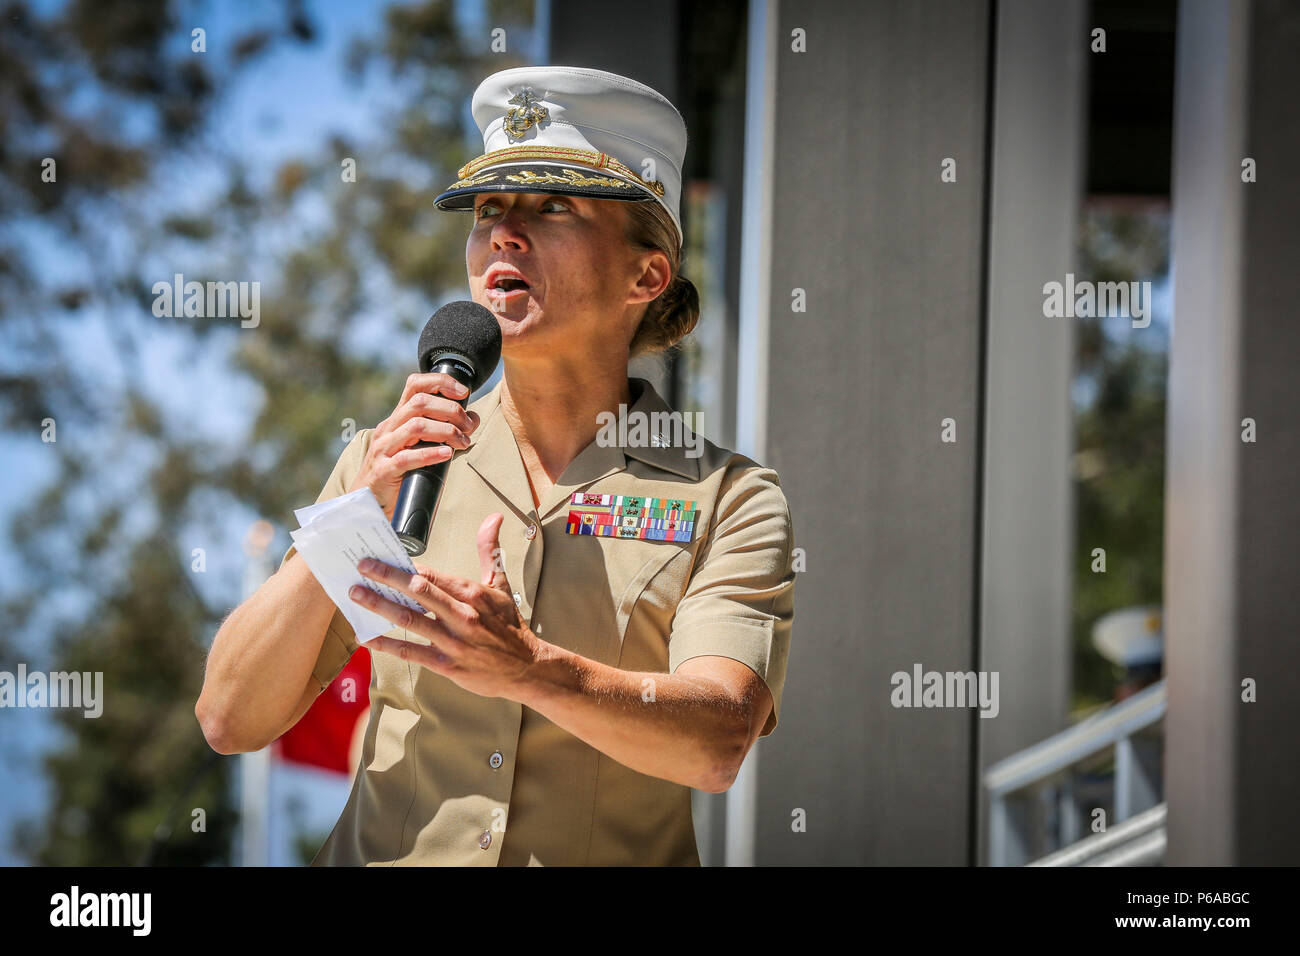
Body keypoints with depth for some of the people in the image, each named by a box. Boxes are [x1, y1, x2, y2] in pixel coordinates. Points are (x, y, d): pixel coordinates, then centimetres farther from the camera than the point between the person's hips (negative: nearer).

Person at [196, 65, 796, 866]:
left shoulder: (731, 500, 3)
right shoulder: (385, 464, 9)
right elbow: (232, 721, 3)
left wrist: (529, 670, -27)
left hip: (615, 855, -1)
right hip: (383, 857, 1)